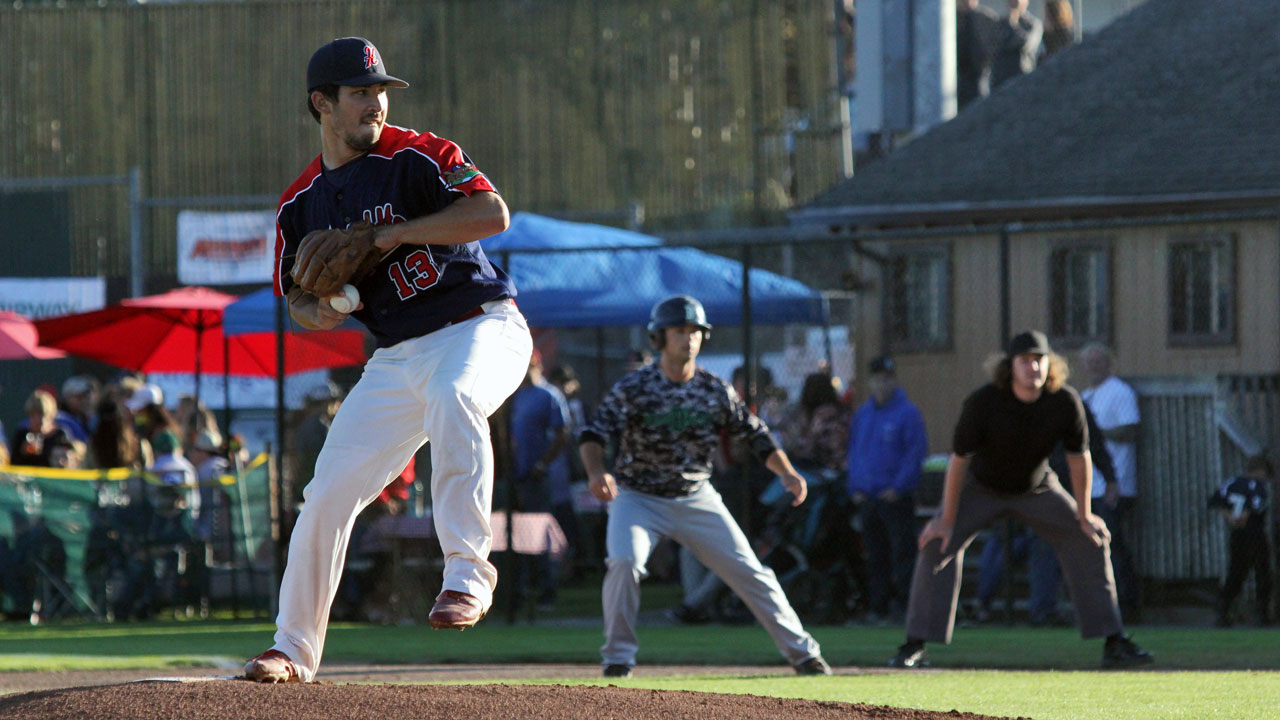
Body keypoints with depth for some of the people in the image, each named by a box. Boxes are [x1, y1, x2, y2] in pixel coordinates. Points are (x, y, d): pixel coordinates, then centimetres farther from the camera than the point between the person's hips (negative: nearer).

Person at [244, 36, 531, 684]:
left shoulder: (415, 157, -8)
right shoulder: (300, 204, 7)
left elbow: (493, 213, -20)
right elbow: (299, 299, 15)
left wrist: (397, 234, -21)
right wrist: (317, 312, -9)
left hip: (481, 328, -5)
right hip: (397, 357, 5)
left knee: (454, 396, -40)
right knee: (327, 495, 1)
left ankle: (467, 574, -34)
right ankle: (294, 651, 14)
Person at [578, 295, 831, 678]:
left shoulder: (717, 391, -3)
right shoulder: (634, 388, -14)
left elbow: (756, 435, 2)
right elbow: (594, 434, -21)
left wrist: (788, 473, -14)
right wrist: (596, 473, -41)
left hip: (697, 500, 3)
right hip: (638, 498, -3)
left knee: (750, 572, 0)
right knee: (624, 562, -28)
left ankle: (802, 653, 12)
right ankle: (618, 657, -12)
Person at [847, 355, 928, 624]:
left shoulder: (907, 413, -4)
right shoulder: (862, 414, 14)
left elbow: (916, 451, -7)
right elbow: (853, 451, 18)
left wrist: (898, 487, -13)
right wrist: (855, 488, 7)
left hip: (896, 497, -6)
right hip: (867, 498, 6)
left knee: (902, 551, -8)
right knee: (875, 556, 8)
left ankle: (906, 602, -8)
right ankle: (879, 605, 13)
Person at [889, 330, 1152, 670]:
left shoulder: (1064, 402, -24)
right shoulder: (983, 402, -30)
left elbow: (1078, 457, -10)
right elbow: (959, 459, -21)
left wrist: (1084, 515, -5)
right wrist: (947, 519, -17)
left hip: (1038, 489, 2)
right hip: (982, 487, -2)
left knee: (1090, 541, -5)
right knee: (936, 544, -18)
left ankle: (1114, 642, 4)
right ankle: (914, 646, -11)